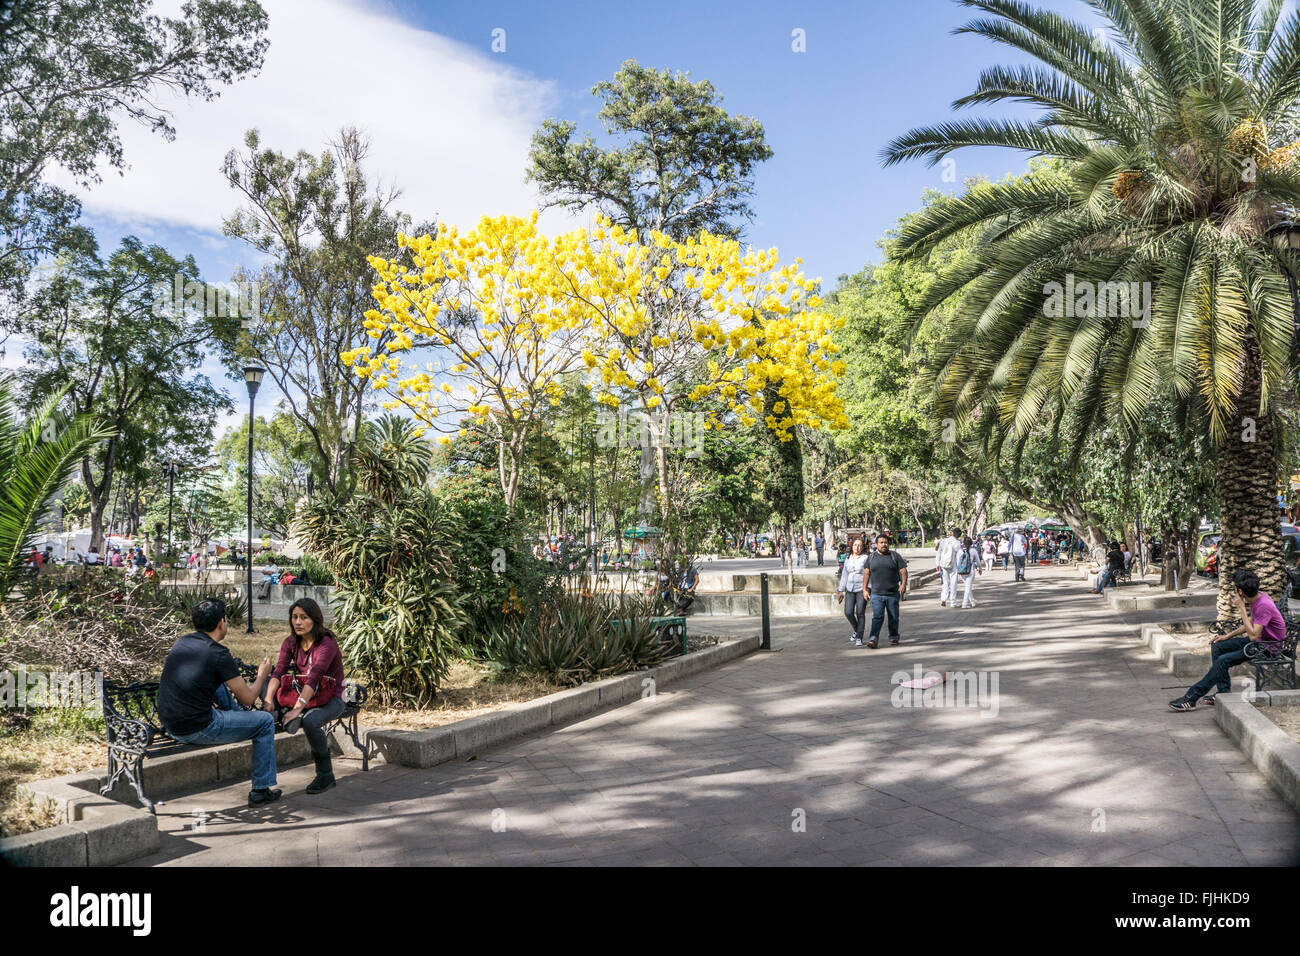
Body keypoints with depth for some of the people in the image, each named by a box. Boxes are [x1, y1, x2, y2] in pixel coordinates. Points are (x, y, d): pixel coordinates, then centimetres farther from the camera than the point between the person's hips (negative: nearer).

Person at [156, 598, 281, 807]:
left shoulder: (182, 643, 7)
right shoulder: (218, 654, -15)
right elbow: (248, 699, -8)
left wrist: (241, 688, 34)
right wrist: (262, 675, 12)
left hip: (169, 724, 8)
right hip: (197, 730, -8)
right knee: (265, 721, 7)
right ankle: (260, 791, 12)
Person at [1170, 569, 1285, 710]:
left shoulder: (1264, 605, -28)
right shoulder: (1257, 596, 2)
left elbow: (1253, 635, -30)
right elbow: (1251, 623, 17)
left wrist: (1241, 608, -28)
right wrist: (1228, 635, 11)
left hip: (1269, 646, -10)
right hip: (1258, 639, 10)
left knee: (1223, 660, -20)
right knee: (1217, 647, 4)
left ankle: (1191, 697, -16)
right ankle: (1224, 692, 3)